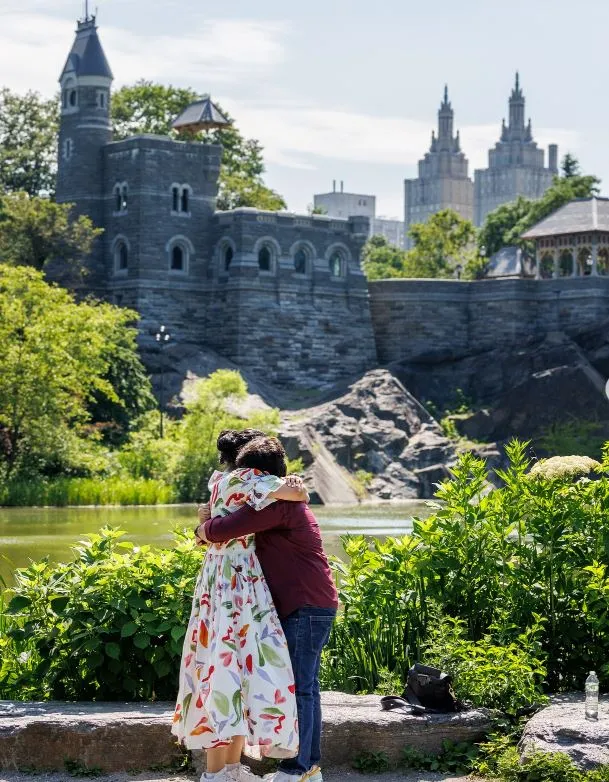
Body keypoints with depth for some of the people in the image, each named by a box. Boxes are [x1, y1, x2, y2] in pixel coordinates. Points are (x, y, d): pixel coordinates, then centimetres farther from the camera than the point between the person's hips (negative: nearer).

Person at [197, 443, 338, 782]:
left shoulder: (275, 504, -15)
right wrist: (210, 515, 9)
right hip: (313, 607, 10)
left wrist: (205, 528, -1)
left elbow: (222, 531, -25)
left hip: (306, 608, -10)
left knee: (297, 687, -8)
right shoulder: (288, 500, 19)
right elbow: (238, 524, 30)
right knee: (306, 687, 13)